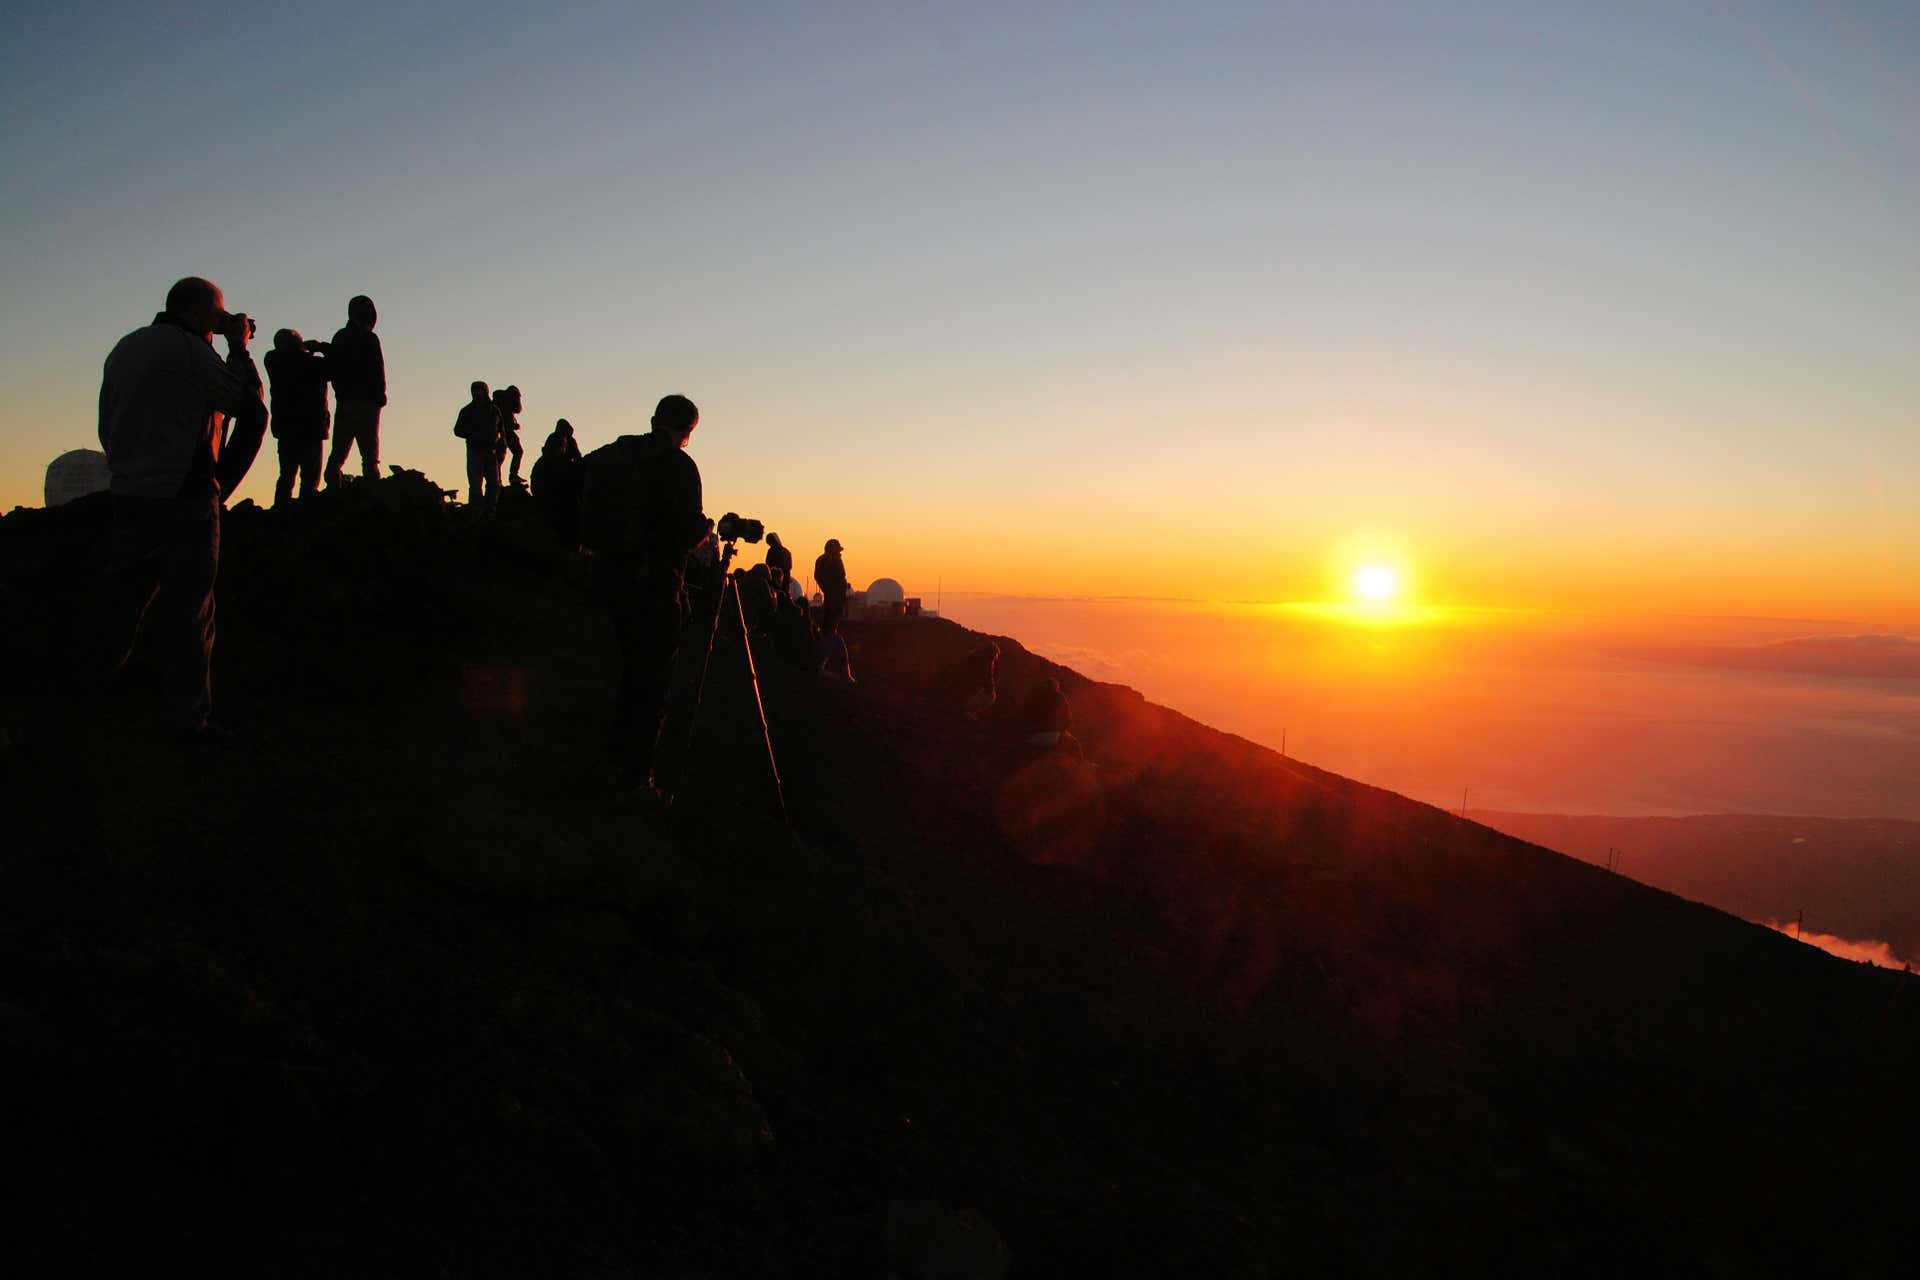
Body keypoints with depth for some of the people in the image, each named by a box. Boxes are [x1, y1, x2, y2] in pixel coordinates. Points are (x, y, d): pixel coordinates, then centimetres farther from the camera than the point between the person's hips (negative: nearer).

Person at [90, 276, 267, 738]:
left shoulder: (124, 349, 18)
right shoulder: (187, 347, -8)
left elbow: (108, 429, 21)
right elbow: (246, 401, -7)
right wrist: (238, 347, 4)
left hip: (126, 496, 8)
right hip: (183, 498, -7)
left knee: (119, 605, 12)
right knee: (188, 611, -3)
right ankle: (190, 718, 0)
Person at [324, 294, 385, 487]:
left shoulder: (339, 337, 9)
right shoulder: (368, 339, -9)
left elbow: (330, 370, 12)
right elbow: (377, 373, -12)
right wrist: (379, 397, -3)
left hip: (343, 404, 6)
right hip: (366, 404, -6)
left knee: (337, 454, 10)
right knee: (370, 456, -6)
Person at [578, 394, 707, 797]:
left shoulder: (608, 457, 8)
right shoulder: (678, 466, -11)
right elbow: (688, 533, -15)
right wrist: (706, 526, 6)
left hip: (609, 574, 7)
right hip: (654, 581, -7)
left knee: (634, 664, 23)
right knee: (653, 676, 0)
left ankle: (622, 748, 34)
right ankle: (640, 775, 0)